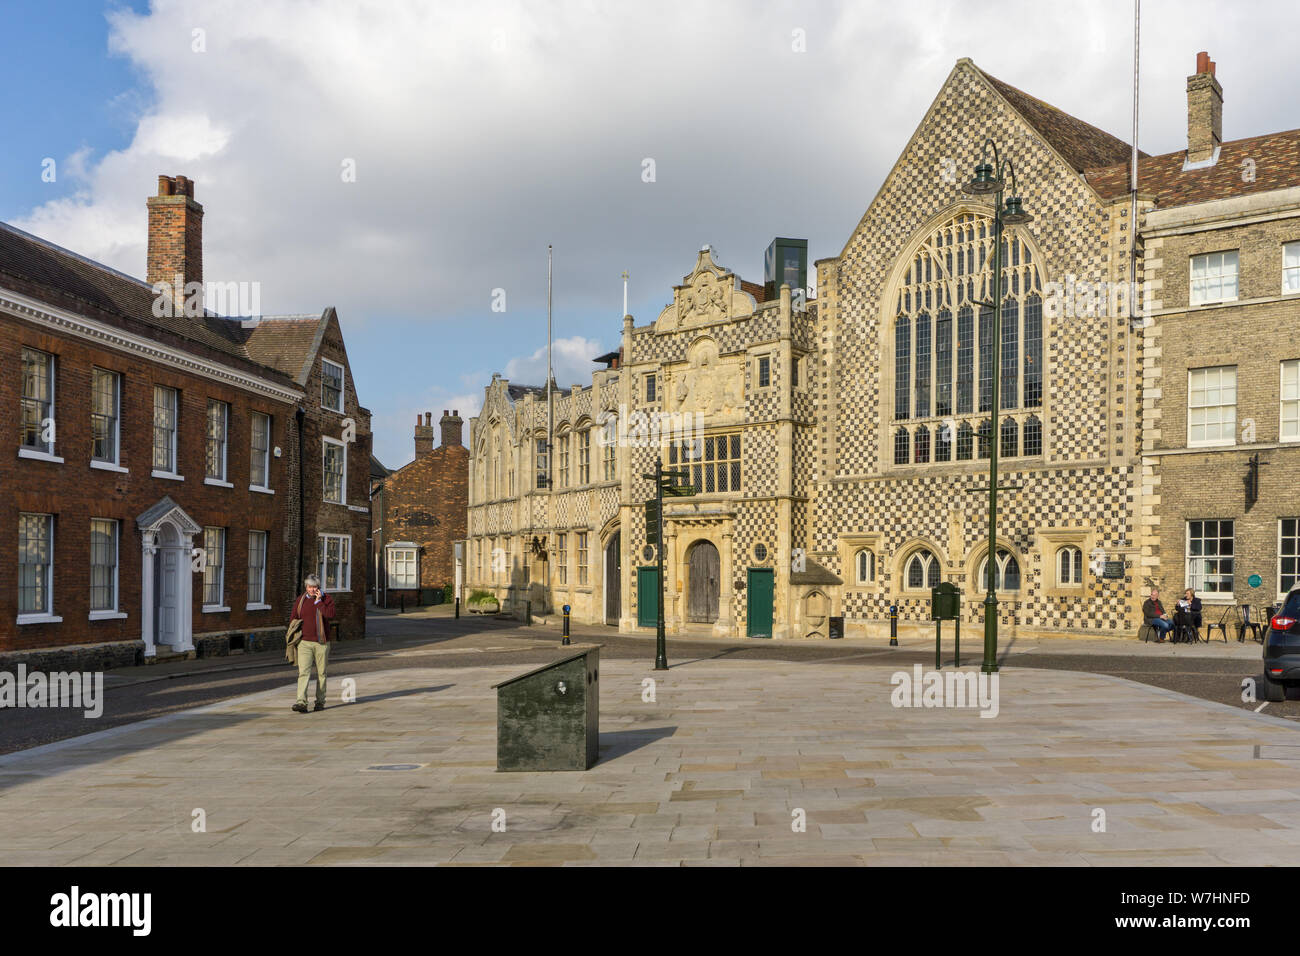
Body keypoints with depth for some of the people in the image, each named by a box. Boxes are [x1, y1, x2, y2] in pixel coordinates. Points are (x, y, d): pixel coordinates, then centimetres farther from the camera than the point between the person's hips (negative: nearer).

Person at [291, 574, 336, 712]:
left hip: (321, 643, -1)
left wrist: (319, 601, -14)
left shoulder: (327, 599, 1)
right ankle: (302, 702, -18)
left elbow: (330, 615, -16)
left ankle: (320, 701, 18)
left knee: (321, 673, 7)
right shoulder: (300, 600, 8)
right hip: (304, 642, 1)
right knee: (303, 672, -11)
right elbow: (293, 619, 17)